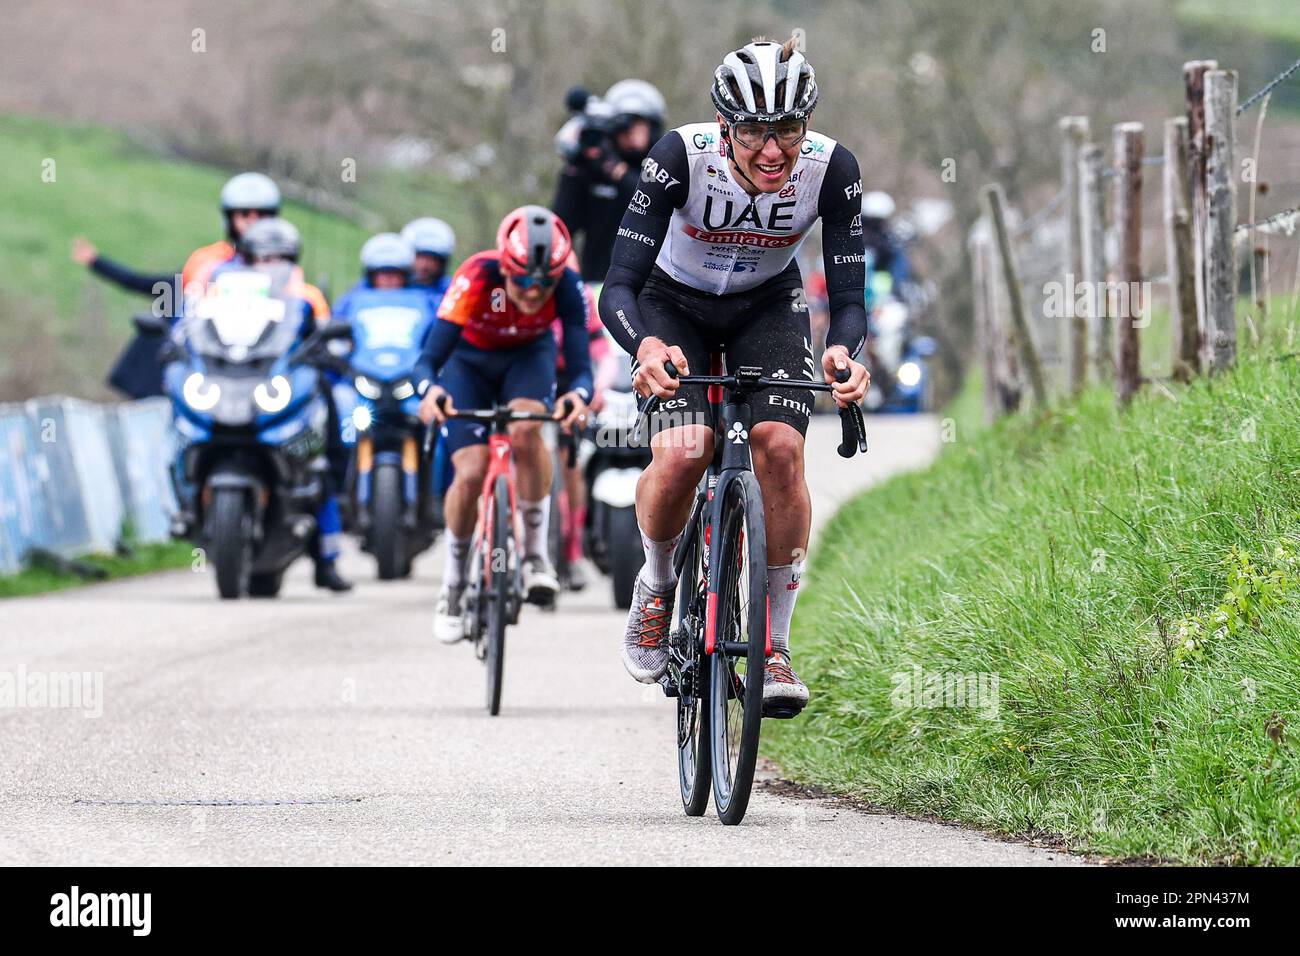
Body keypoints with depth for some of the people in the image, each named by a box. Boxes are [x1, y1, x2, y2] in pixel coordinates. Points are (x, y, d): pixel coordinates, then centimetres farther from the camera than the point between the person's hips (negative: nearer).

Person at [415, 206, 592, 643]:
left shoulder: (567, 288, -32)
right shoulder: (476, 279, -37)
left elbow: (580, 365, -34)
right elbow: (429, 358, -39)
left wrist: (579, 394, -58)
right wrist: (429, 390, -62)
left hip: (528, 356, 1)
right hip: (470, 360, -1)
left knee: (526, 430, -32)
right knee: (471, 473, -16)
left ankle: (536, 553, -17)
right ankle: (453, 586, 7)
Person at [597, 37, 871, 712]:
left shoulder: (832, 168, -27)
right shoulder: (681, 156, -32)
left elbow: (848, 295, -23)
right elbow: (618, 286, -33)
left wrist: (843, 351, -46)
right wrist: (645, 347, -55)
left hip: (767, 307, 2)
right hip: (675, 306, -2)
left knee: (780, 446, -23)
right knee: (681, 455, -25)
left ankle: (775, 646, -9)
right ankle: (656, 586, 7)